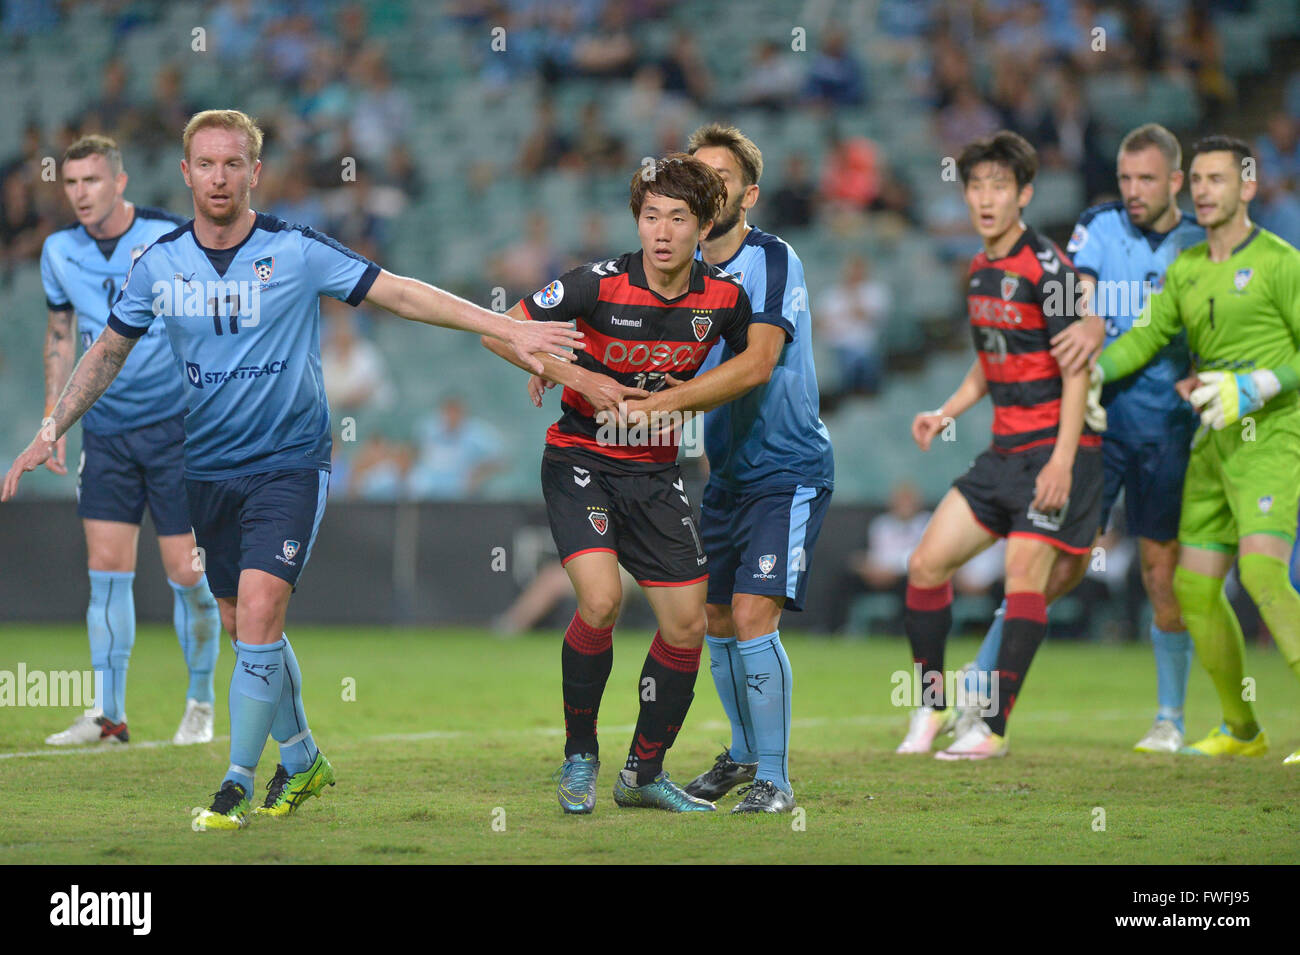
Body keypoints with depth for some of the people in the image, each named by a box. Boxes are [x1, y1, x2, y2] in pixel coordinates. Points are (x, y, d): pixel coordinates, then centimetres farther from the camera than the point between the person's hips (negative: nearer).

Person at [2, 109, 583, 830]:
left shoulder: (297, 252, -10)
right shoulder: (159, 264, 0)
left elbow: (401, 294, -6)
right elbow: (108, 352, 14)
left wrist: (508, 330, -10)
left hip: (289, 463, -4)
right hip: (208, 467, 4)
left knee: (258, 610, -18)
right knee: (243, 627, 10)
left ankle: (238, 784, -9)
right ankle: (302, 759, 30)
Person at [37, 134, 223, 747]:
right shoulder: (59, 252, 3)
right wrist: (54, 417, 12)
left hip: (176, 424, -4)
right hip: (105, 431, 4)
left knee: (186, 572, -4)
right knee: (106, 568, -2)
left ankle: (200, 706, 13)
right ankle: (108, 714, 2)